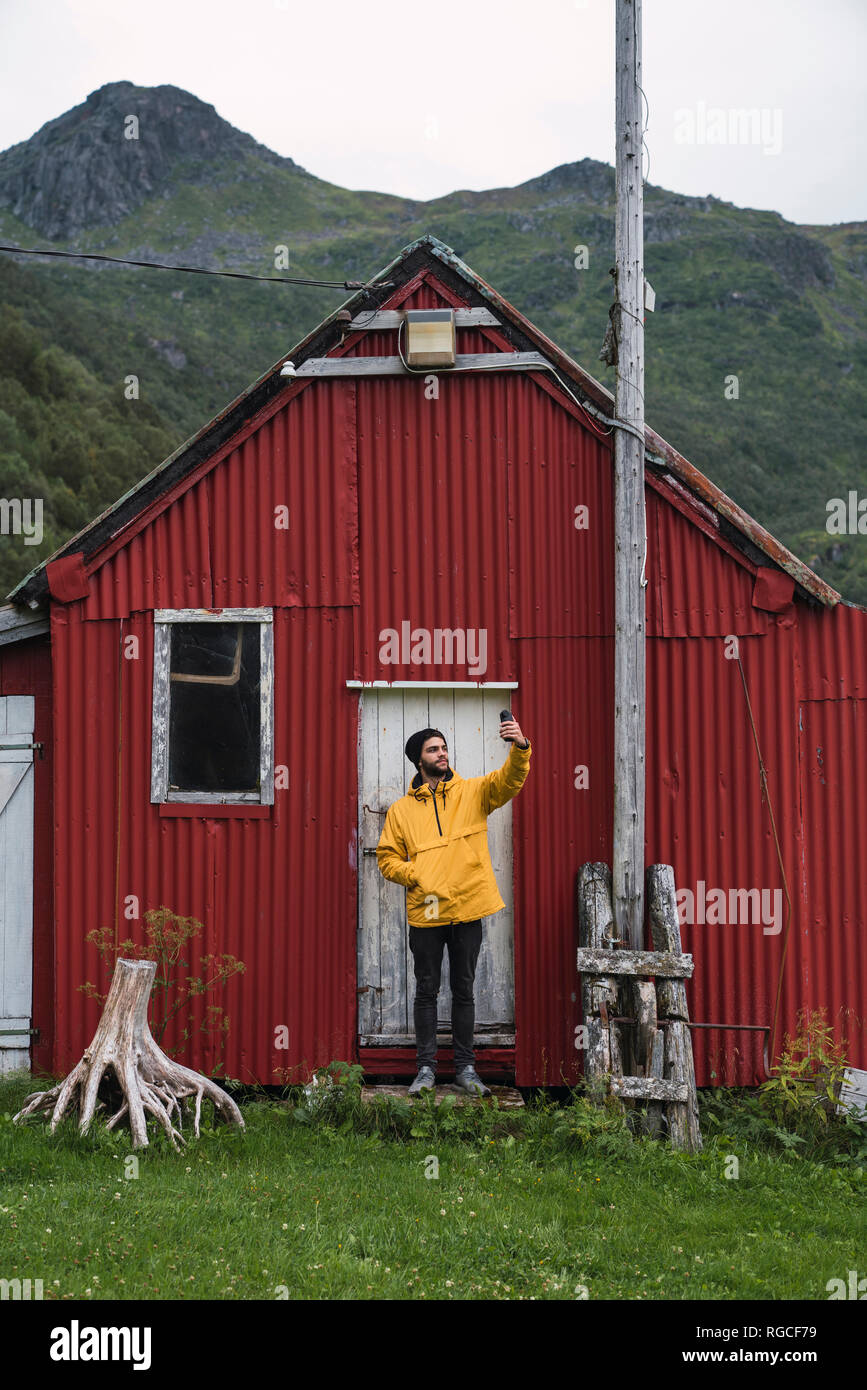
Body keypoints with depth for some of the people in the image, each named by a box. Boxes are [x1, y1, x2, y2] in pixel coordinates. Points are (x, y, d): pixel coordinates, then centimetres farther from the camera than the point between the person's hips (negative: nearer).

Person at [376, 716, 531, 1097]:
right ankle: (426, 1067, 13)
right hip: (425, 912, 0)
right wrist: (415, 876, -9)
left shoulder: (472, 793, 5)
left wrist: (520, 747, -30)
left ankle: (465, 1066, 16)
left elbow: (509, 780, -11)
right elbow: (387, 857, 8)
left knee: (464, 990, 8)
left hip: (467, 910, 0)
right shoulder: (401, 809, 5)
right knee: (426, 991, 6)